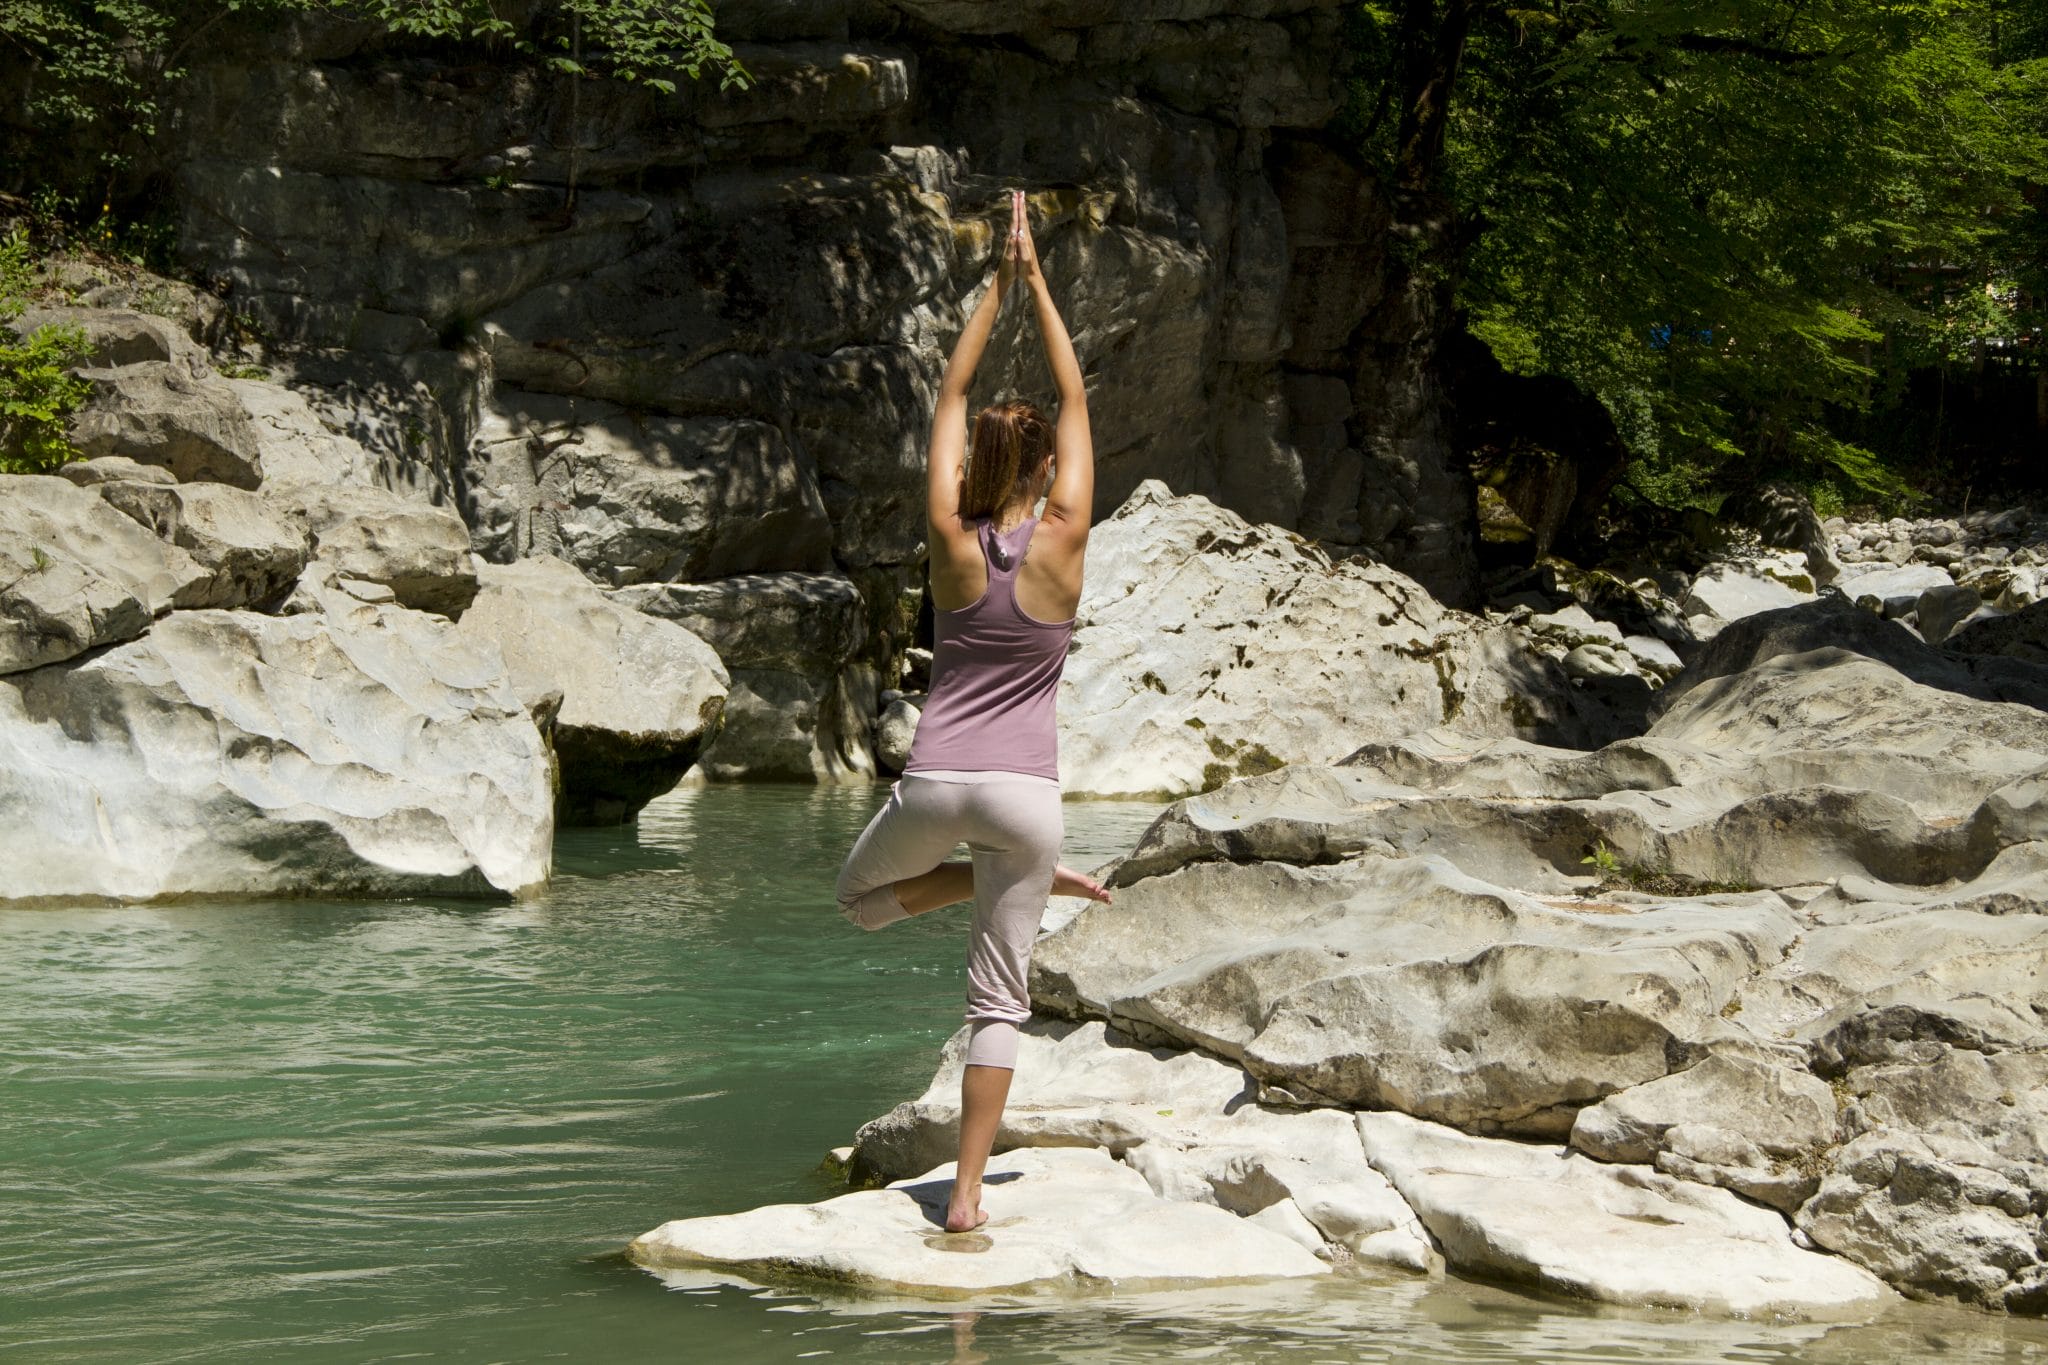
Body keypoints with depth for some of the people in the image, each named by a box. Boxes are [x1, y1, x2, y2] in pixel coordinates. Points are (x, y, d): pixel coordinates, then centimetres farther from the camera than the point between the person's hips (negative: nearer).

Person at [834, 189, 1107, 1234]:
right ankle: (967, 1193, -3)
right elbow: (1076, 401, 5)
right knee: (998, 1000, 3)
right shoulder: (1060, 542, -5)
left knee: (858, 896, 32)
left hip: (935, 780, 1)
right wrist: (1037, 283, 8)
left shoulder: (950, 541, -1)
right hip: (1023, 787, -1)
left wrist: (998, 285, 12)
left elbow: (951, 396, 9)